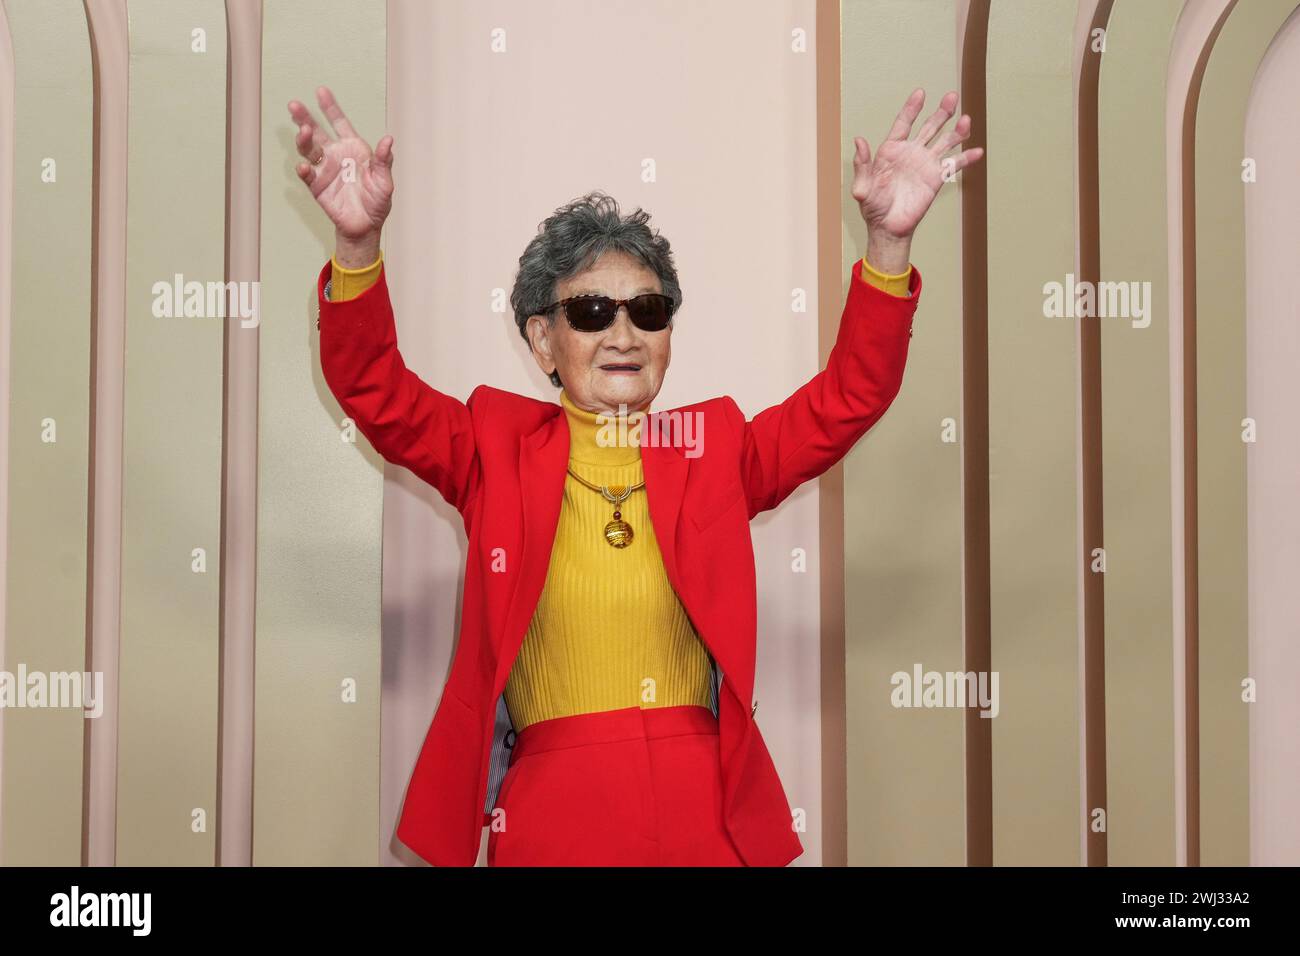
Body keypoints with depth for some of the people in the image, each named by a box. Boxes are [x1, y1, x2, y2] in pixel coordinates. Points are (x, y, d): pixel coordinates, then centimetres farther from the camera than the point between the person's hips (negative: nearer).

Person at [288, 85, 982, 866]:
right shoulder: (498, 449, 3)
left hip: (708, 815, 2)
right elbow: (374, 390, -7)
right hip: (547, 821, -1)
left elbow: (851, 396, 0)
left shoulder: (716, 450, 6)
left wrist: (888, 241, -14)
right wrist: (359, 243, -24)